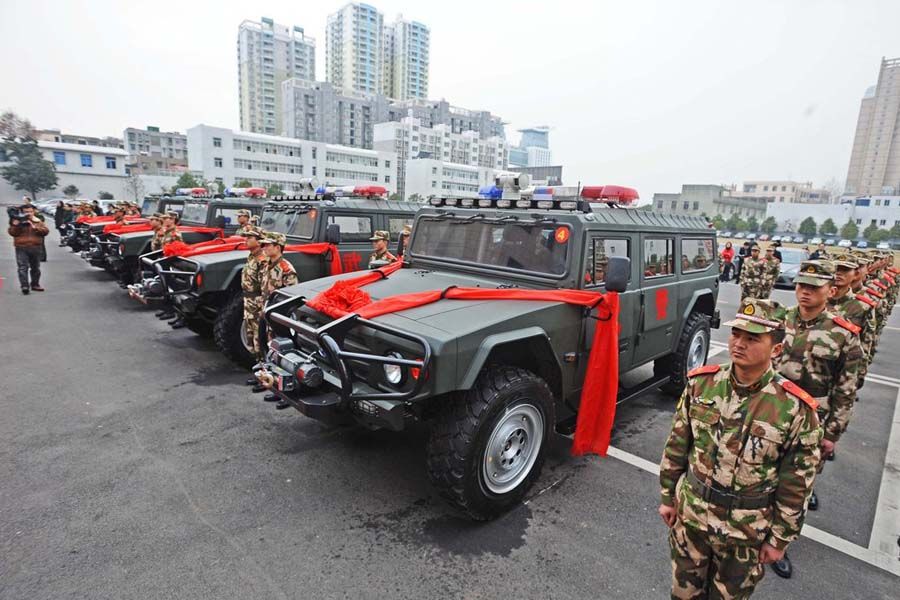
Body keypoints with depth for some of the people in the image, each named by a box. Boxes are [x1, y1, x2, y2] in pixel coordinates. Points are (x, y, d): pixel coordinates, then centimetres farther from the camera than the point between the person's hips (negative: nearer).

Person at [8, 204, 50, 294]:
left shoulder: (38, 222, 10)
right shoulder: (17, 221, 6)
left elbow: (45, 231, -2)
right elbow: (12, 233, -1)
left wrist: (35, 227, -13)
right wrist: (15, 225, -16)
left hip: (36, 248, 2)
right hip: (21, 248, -2)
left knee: (35, 267, 12)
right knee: (23, 267, -11)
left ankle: (35, 284, 24)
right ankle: (24, 286, -16)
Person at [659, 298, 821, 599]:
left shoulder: (796, 409, -20)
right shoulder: (701, 383, -12)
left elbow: (796, 486, -10)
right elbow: (677, 445, -2)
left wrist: (780, 538, -3)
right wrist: (668, 496, 3)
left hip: (746, 530, -2)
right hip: (690, 513, 2)